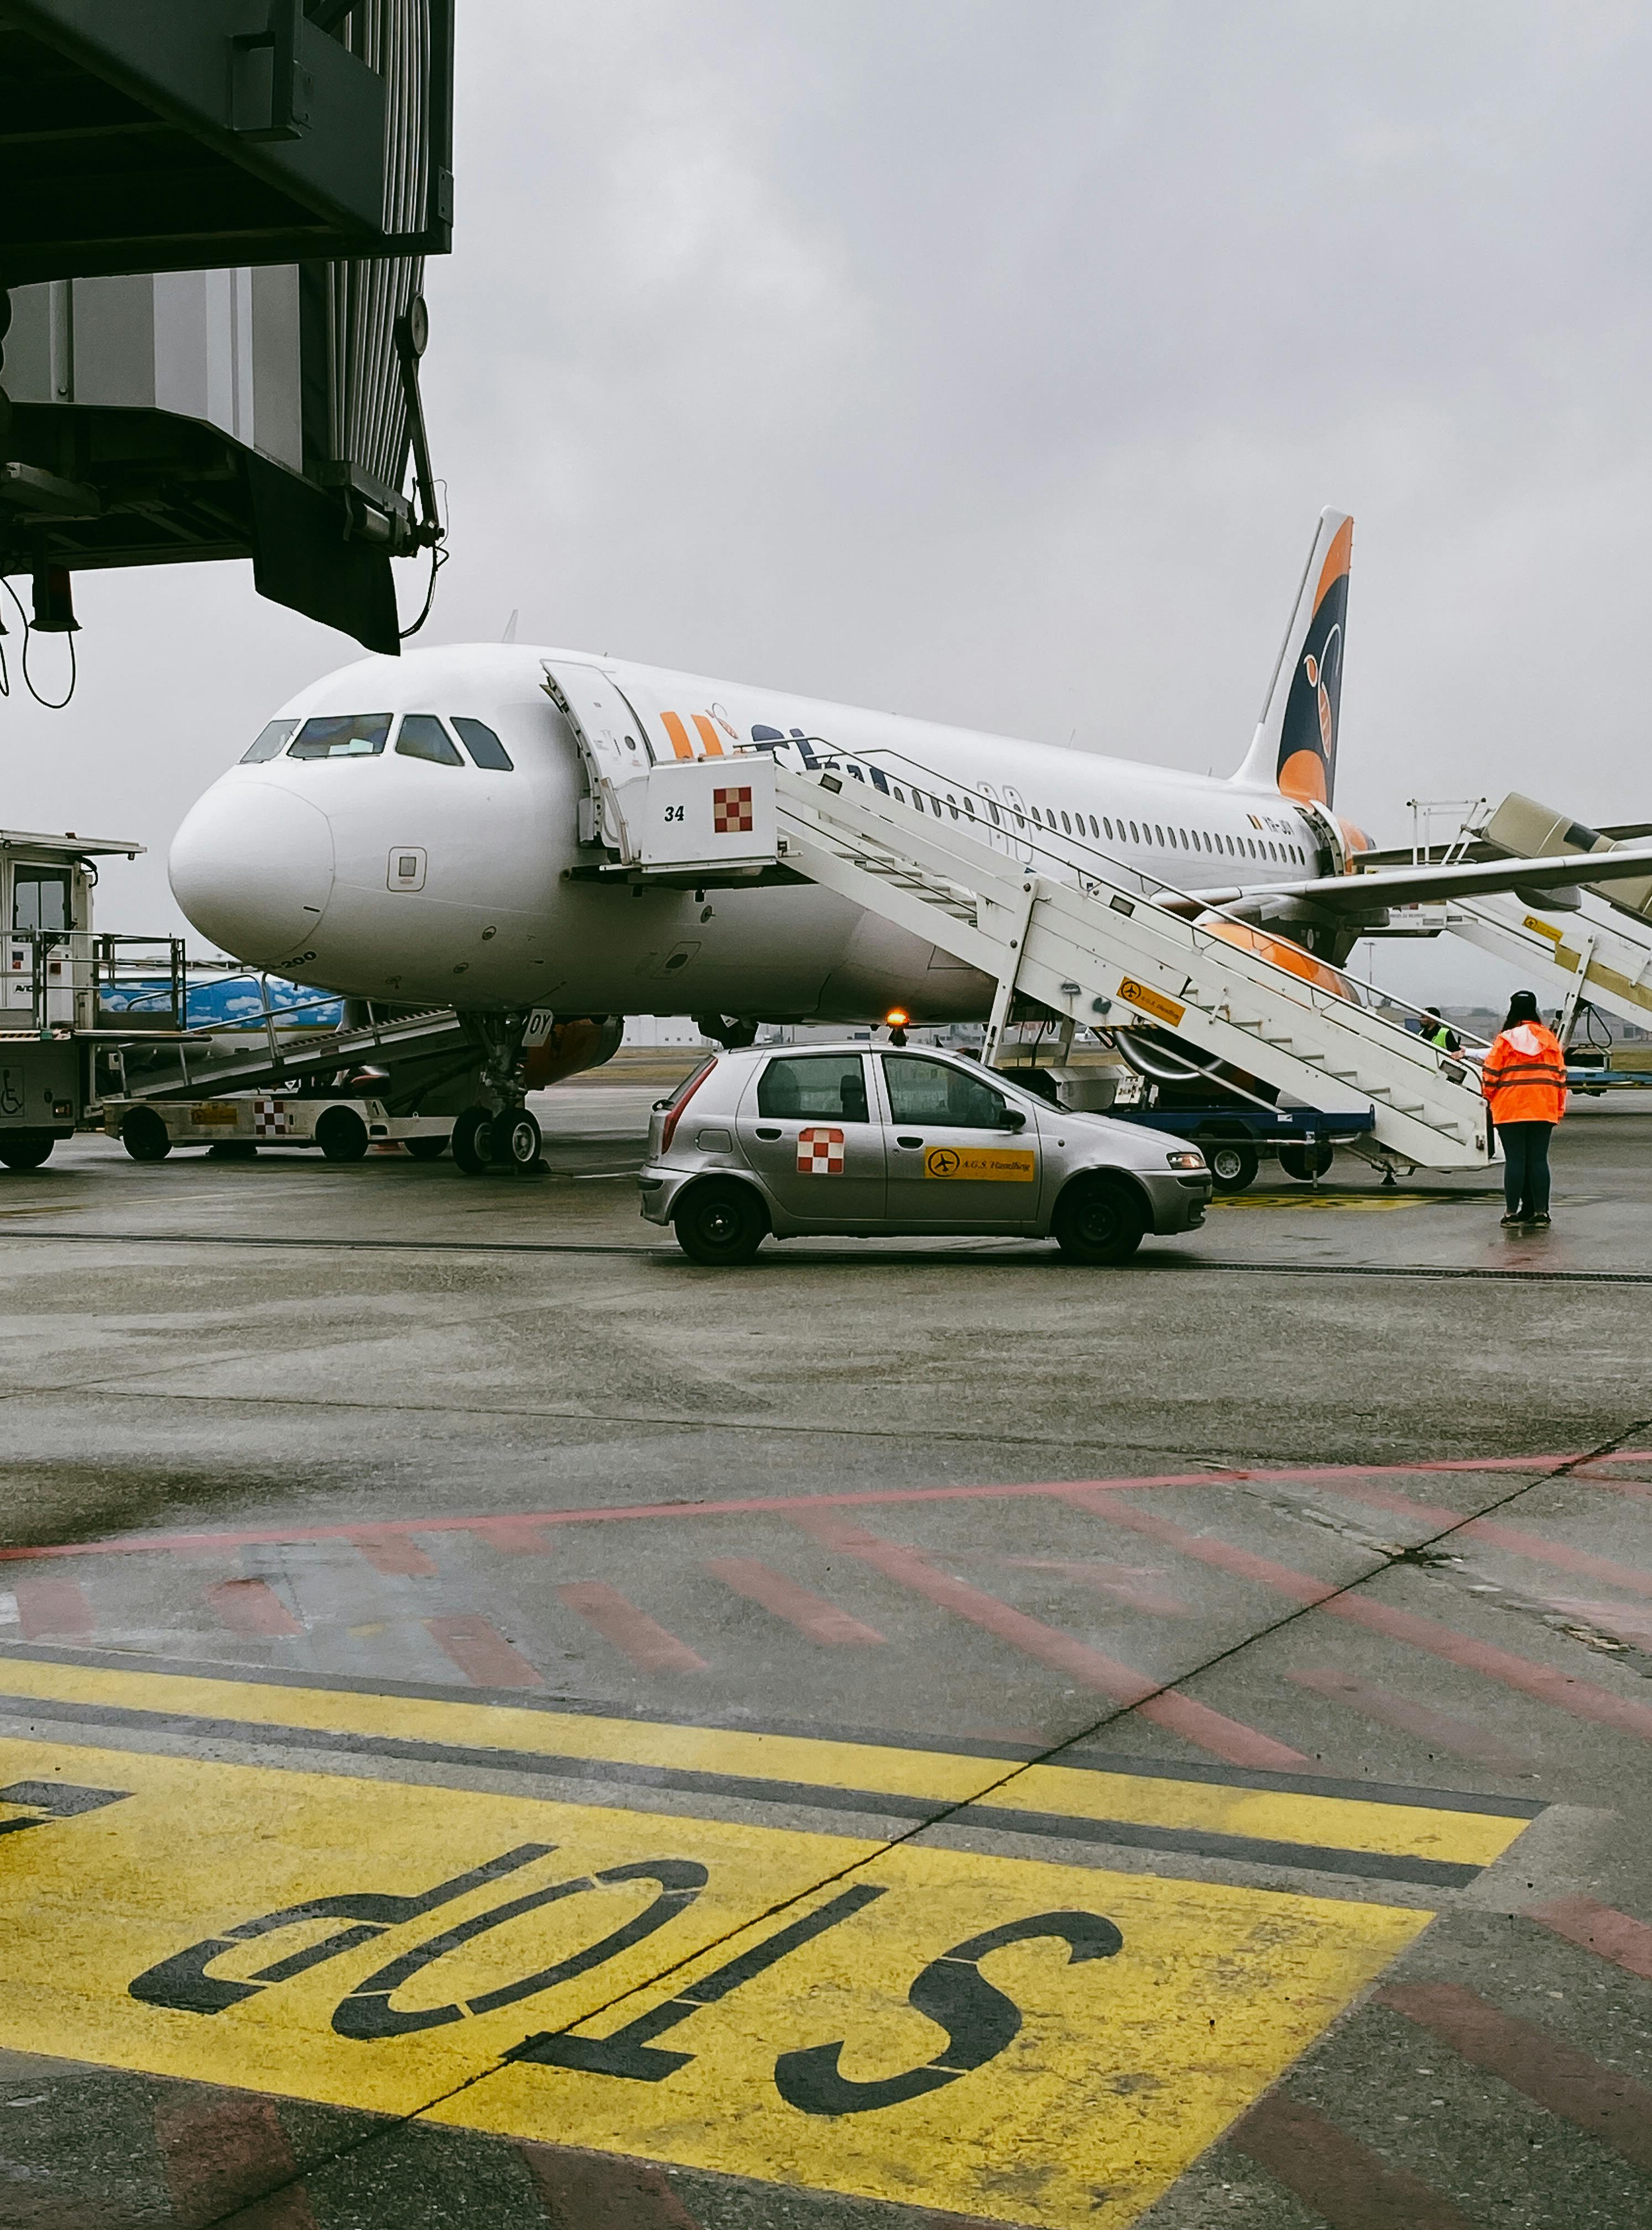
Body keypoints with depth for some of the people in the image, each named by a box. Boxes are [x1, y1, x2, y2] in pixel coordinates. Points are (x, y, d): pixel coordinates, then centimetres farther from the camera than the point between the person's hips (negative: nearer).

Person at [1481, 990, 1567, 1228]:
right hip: (1544, 1109, 3)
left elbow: (1490, 1074, -3)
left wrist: (1490, 1095, 16)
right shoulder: (1549, 1039, 6)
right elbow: (1560, 1074, 9)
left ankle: (1513, 1212, 3)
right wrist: (1559, 1108, 15)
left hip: (1510, 1108, -3)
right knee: (1538, 1159, 5)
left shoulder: (1505, 1039, -4)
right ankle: (1541, 1212, 3)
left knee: (1515, 1160, 1)